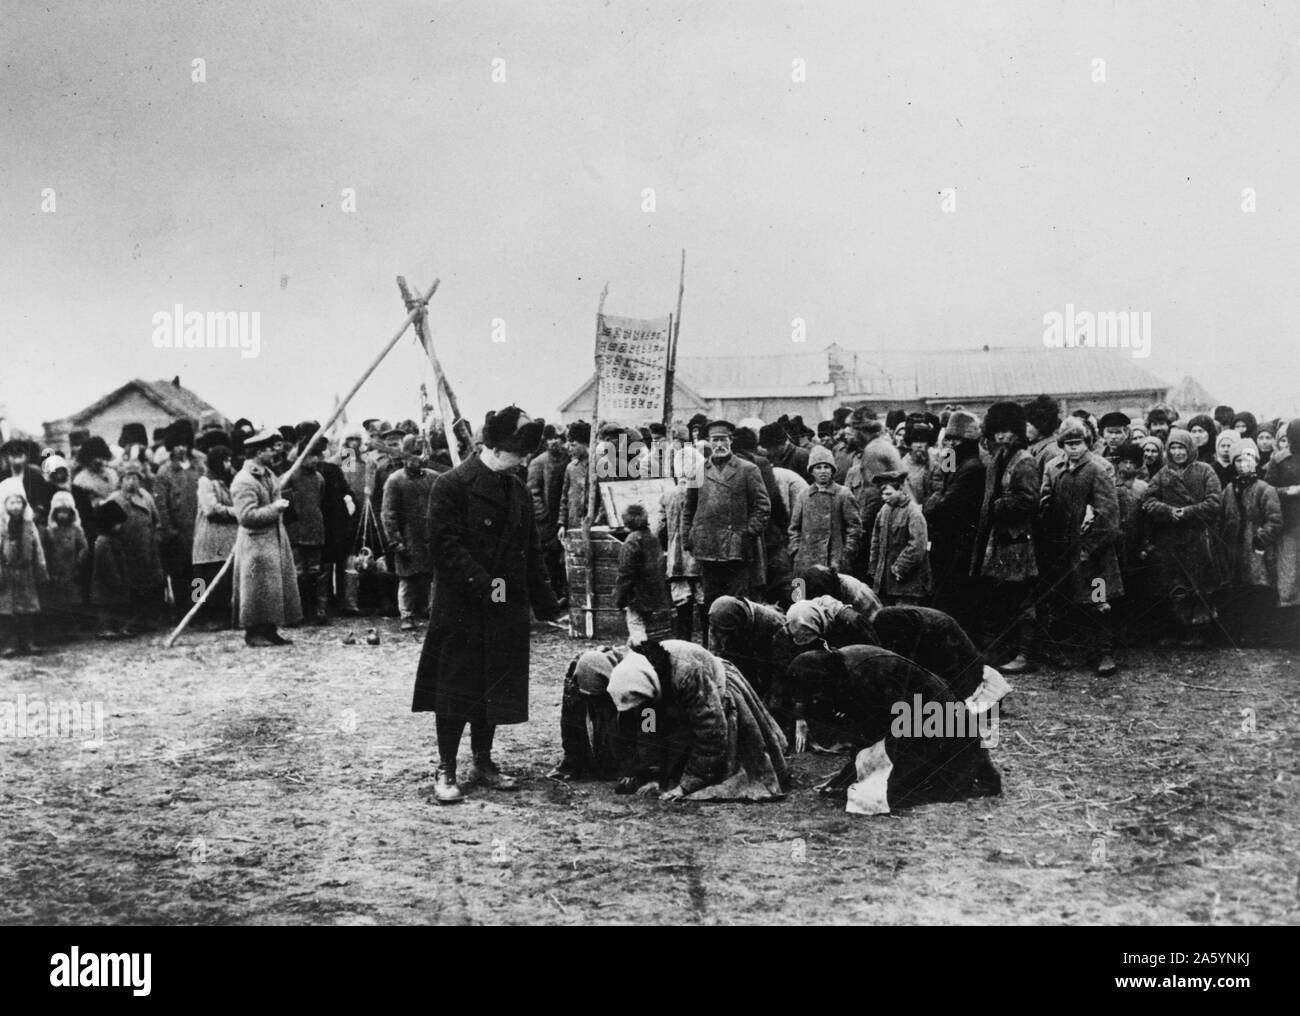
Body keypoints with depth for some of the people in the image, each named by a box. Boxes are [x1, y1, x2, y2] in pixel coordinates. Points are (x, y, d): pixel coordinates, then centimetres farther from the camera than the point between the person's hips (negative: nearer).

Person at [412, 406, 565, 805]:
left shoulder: (517, 492, 12)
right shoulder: (452, 486, -10)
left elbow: (531, 553, 16)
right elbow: (446, 546, -16)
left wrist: (547, 604, 12)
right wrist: (483, 585, -22)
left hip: (506, 610, 7)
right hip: (460, 610, -6)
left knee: (495, 688, 12)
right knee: (455, 688, -1)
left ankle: (483, 761, 25)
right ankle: (446, 770, 8)